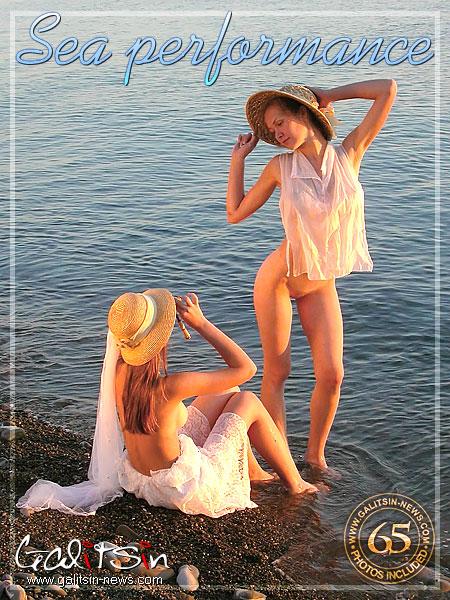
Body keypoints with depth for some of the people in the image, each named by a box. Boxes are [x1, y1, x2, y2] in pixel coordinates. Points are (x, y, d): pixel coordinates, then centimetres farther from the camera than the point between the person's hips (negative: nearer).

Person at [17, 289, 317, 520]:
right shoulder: (168, 387, -34)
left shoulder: (119, 369, -14)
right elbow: (246, 369, -25)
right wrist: (200, 322, -22)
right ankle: (295, 483, 24)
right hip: (191, 490, -7)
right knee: (247, 401, 8)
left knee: (228, 394, 19)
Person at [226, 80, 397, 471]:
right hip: (278, 277, -1)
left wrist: (326, 96, 1)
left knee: (331, 374, -2)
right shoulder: (281, 167, -6)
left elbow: (388, 90, -8)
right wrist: (238, 159, 0)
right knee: (277, 373, 1)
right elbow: (235, 213, 2)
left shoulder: (349, 154, -6)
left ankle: (316, 455, 19)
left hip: (321, 286, 2)